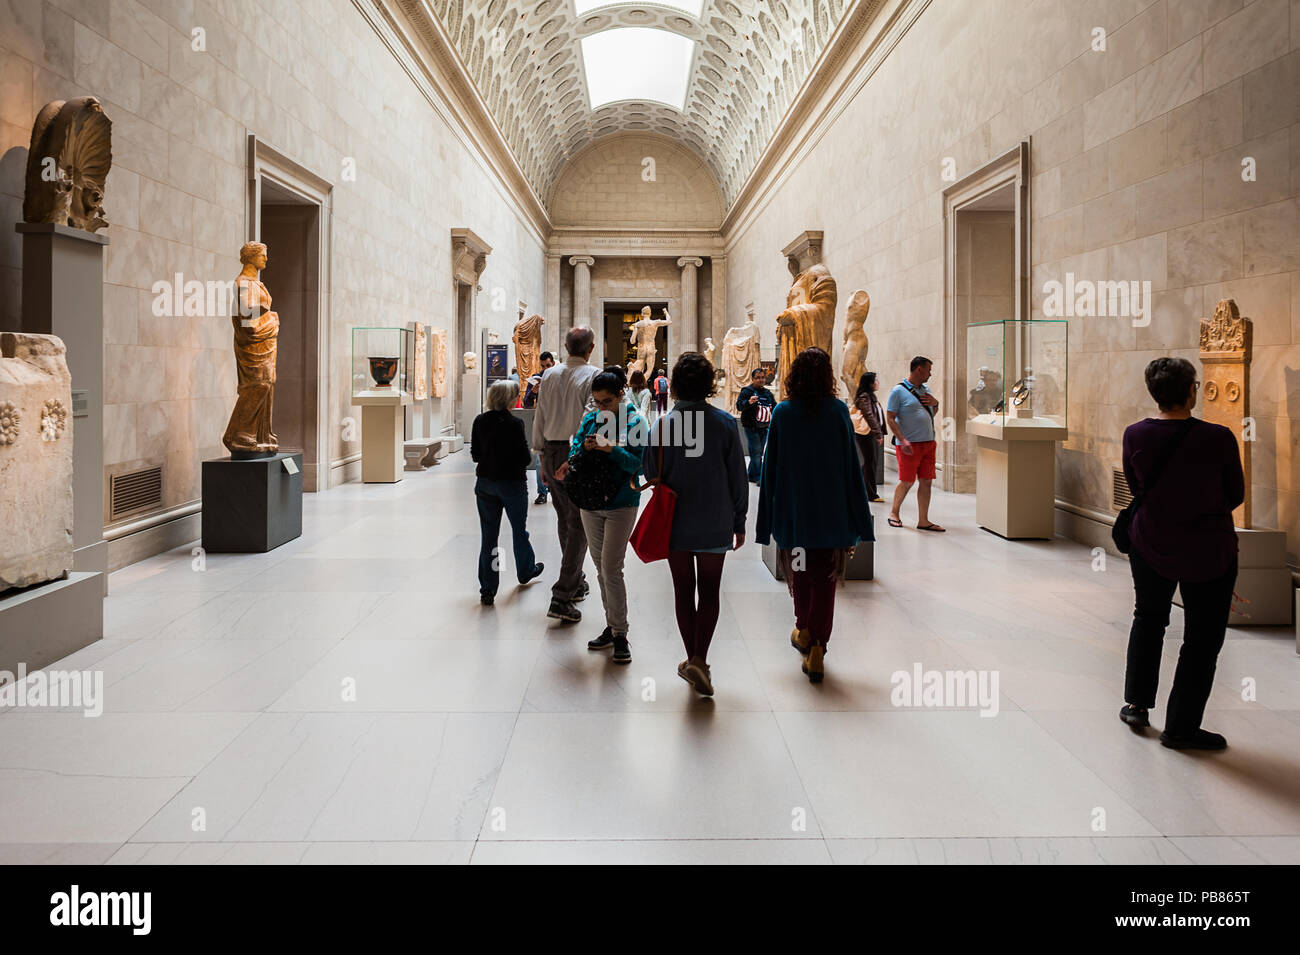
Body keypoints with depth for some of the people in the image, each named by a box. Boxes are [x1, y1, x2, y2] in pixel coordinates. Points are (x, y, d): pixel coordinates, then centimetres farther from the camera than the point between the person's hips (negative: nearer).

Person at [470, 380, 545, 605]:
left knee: (488, 535, 6)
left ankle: (487, 588, 5)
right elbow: (524, 458, -16)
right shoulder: (514, 424, -17)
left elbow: (475, 454, 4)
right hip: (512, 483, -4)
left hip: (485, 483, 4)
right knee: (519, 530, 18)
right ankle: (525, 571, 39)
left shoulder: (479, 421, -2)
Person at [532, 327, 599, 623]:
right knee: (579, 524, -2)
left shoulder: (549, 375, 8)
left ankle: (576, 582, 33)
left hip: (551, 452, 6)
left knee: (564, 520, 18)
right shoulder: (593, 375, -9)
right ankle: (562, 596, -8)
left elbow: (539, 420, 11)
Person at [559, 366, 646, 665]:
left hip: (621, 505, -6)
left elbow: (636, 462, -16)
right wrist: (584, 448, -14)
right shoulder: (590, 419, 5)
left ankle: (620, 634, 1)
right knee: (601, 568, 12)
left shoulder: (635, 422, -9)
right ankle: (611, 626, 24)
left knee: (611, 569, -9)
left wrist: (610, 448, -29)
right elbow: (574, 449, 7)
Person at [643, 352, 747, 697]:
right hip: (715, 523, 0)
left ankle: (692, 660, 23)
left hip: (675, 523, 0)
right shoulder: (725, 423, -8)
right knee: (709, 591, 10)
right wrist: (739, 523, 6)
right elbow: (738, 478, -3)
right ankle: (699, 661, -4)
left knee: (683, 591, 13)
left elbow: (651, 474, -2)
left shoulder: (663, 424, -9)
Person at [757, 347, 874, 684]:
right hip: (831, 511, -1)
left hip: (792, 510, 1)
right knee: (825, 579, 4)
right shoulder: (838, 412, -5)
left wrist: (768, 523, 5)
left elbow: (771, 468, -2)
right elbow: (851, 467, -4)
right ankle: (817, 650, 0)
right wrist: (857, 522, 3)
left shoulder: (782, 413, -4)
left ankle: (804, 630, 35)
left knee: (798, 571, 21)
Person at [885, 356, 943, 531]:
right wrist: (902, 440, -19)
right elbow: (890, 418, -11)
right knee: (907, 482, -2)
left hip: (928, 443, 7)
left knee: (926, 482, 4)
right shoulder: (898, 391, -7)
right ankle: (894, 512, 20)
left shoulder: (925, 390, 15)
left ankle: (923, 520, 10)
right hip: (910, 445, -6)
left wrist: (935, 403, 4)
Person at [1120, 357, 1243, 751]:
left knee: (1148, 620, 25)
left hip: (1150, 545, 3)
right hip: (1209, 553, -3)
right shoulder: (1218, 439, -20)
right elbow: (1235, 496, -6)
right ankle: (1180, 727, 19)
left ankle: (1136, 704, 31)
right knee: (1202, 639, 12)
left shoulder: (1135, 435, -12)